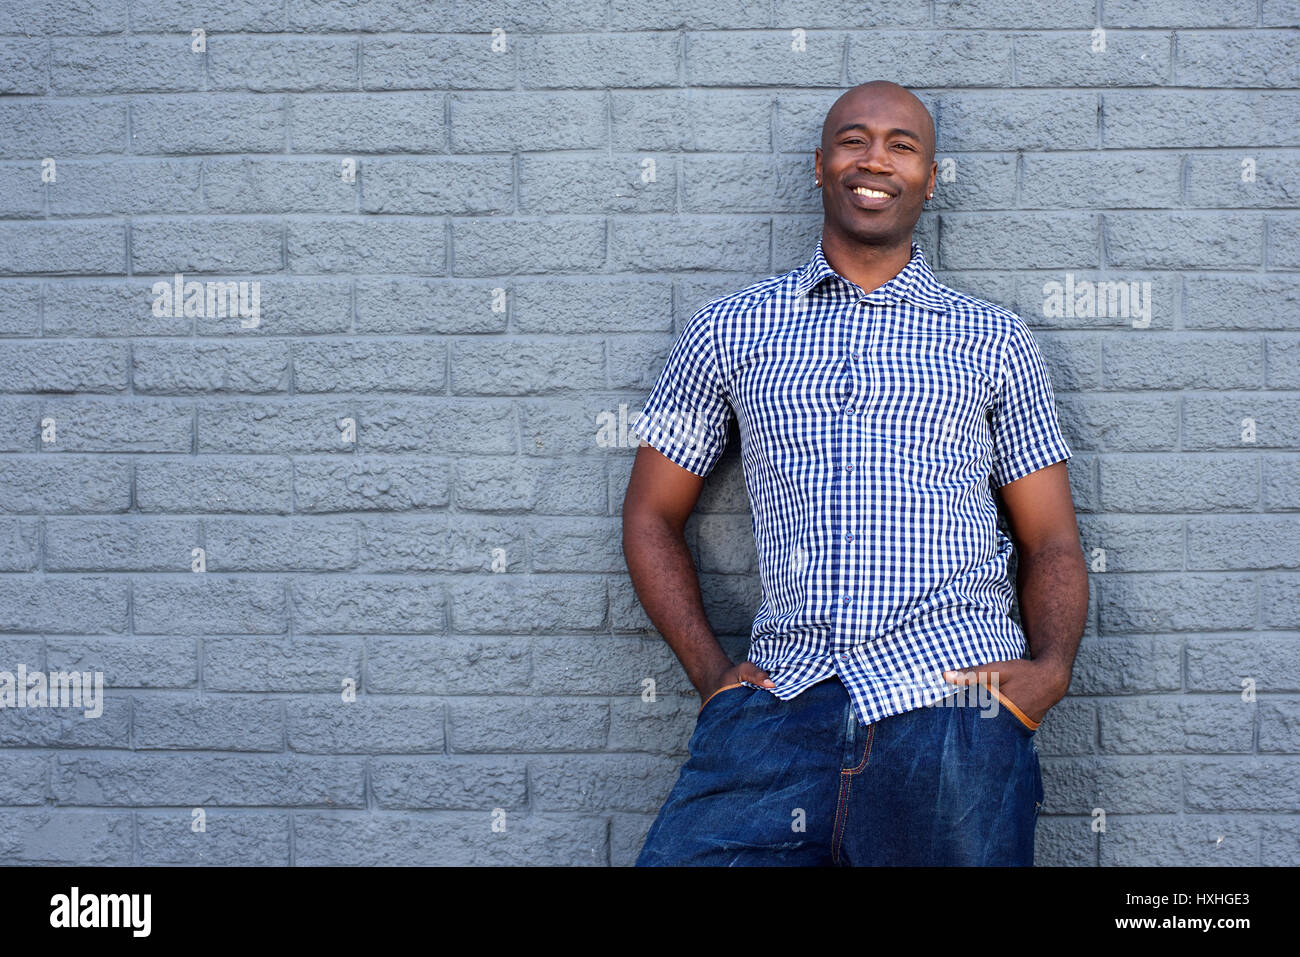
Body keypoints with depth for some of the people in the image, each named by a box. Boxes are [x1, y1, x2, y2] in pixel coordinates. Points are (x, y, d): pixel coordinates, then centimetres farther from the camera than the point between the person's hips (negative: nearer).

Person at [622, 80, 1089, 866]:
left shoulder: (994, 341, 15)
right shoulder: (729, 330, 14)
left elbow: (1051, 541, 15)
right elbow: (653, 515, 16)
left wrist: (1051, 667, -4)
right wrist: (712, 673, 4)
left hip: (954, 708, 0)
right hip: (785, 706, 0)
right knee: (679, 856, -14)